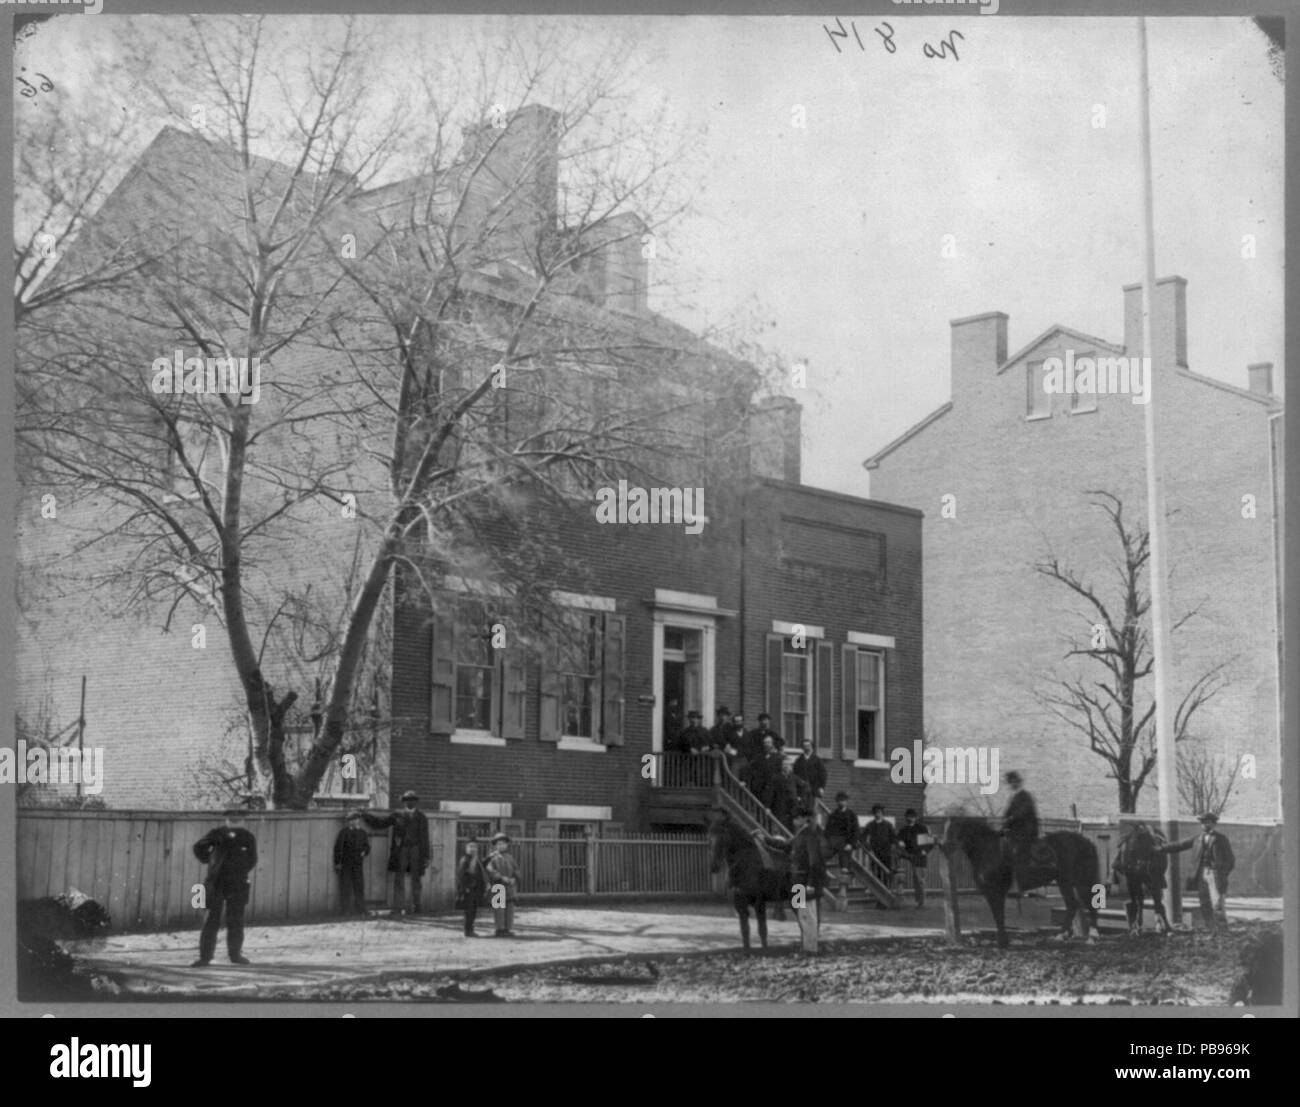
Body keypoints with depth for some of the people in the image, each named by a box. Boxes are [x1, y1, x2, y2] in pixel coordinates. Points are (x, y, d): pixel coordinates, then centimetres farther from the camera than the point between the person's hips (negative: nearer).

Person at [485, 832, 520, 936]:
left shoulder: (510, 858, 15)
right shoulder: (493, 858, 1)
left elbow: (516, 871, 14)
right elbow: (490, 871, -12)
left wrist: (514, 879, -7)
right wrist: (502, 877, -20)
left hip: (509, 888, 4)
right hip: (496, 887, -4)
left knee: (509, 909, 2)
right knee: (499, 909, -7)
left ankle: (508, 929, 7)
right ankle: (500, 929, -2)